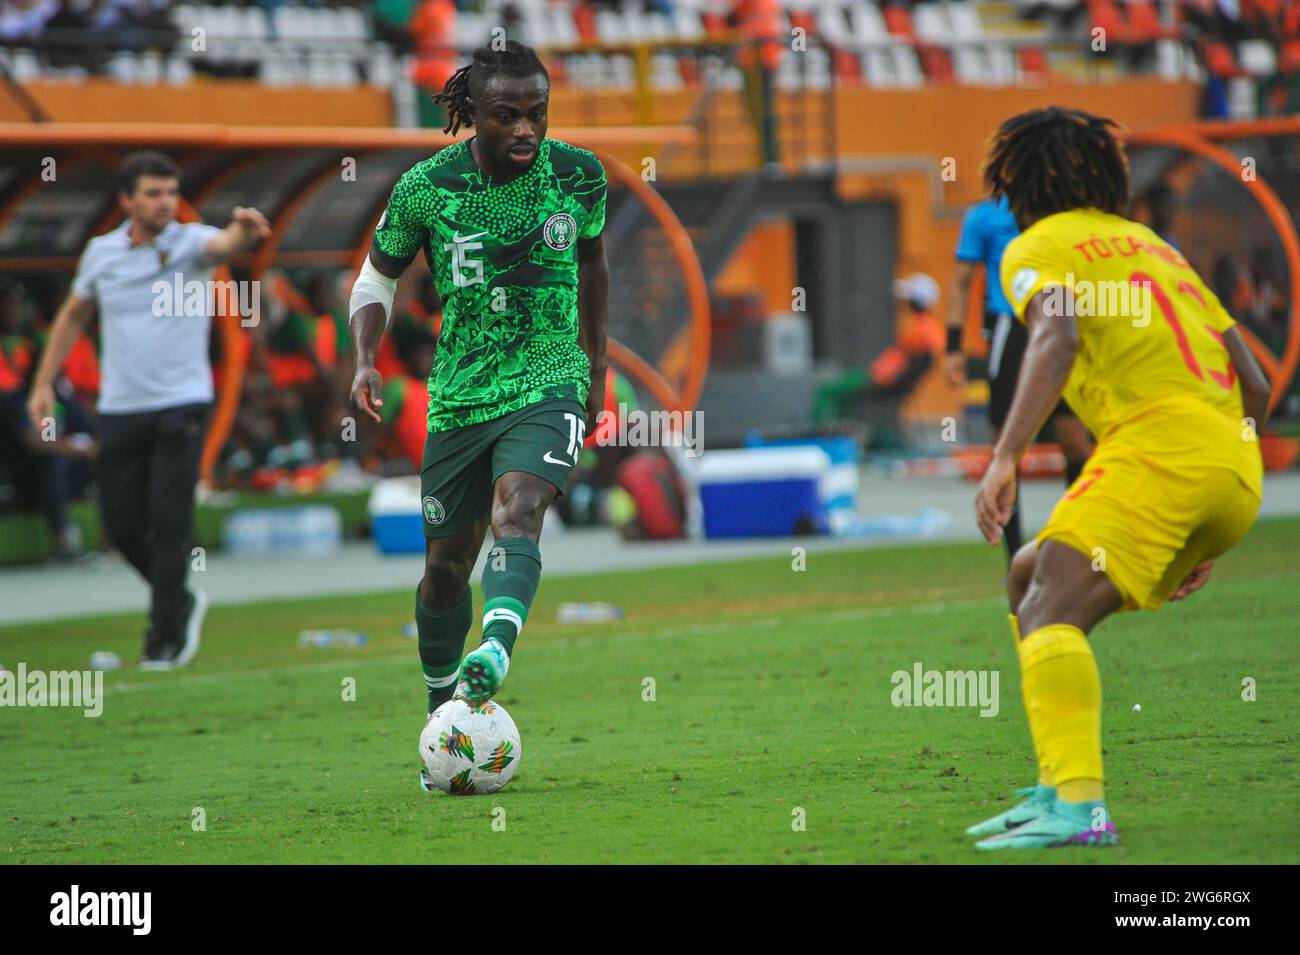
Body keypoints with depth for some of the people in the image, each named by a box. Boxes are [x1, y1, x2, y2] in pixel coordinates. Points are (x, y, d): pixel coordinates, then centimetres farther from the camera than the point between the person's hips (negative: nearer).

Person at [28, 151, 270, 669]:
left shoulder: (190, 242, -6)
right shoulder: (101, 253, 5)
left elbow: (224, 244, -29)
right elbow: (73, 315, 20)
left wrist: (244, 231, -53)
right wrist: (44, 383, 15)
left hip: (181, 405, -4)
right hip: (120, 410, 4)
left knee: (168, 523, -10)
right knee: (122, 525, 6)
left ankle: (165, 639, -1)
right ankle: (180, 601, 30)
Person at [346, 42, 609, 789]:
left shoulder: (579, 175, -3)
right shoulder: (427, 188, -6)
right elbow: (379, 275, 7)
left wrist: (597, 364, 22)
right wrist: (366, 359, -9)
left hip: (549, 384, -1)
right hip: (459, 394, 1)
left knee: (517, 512, -28)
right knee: (447, 561, 8)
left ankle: (494, 656, -50)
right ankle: (444, 715, 28)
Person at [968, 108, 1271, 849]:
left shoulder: (1038, 248, 8)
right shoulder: (1153, 246, 30)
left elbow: (1058, 339, -15)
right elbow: (1255, 384, 26)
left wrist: (1005, 459, -25)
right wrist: (1202, 540, 32)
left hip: (1157, 445, -8)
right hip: (1236, 467, 8)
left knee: (1050, 614, -18)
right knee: (1031, 579, 21)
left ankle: (1078, 807, -38)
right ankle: (1062, 786, 14)